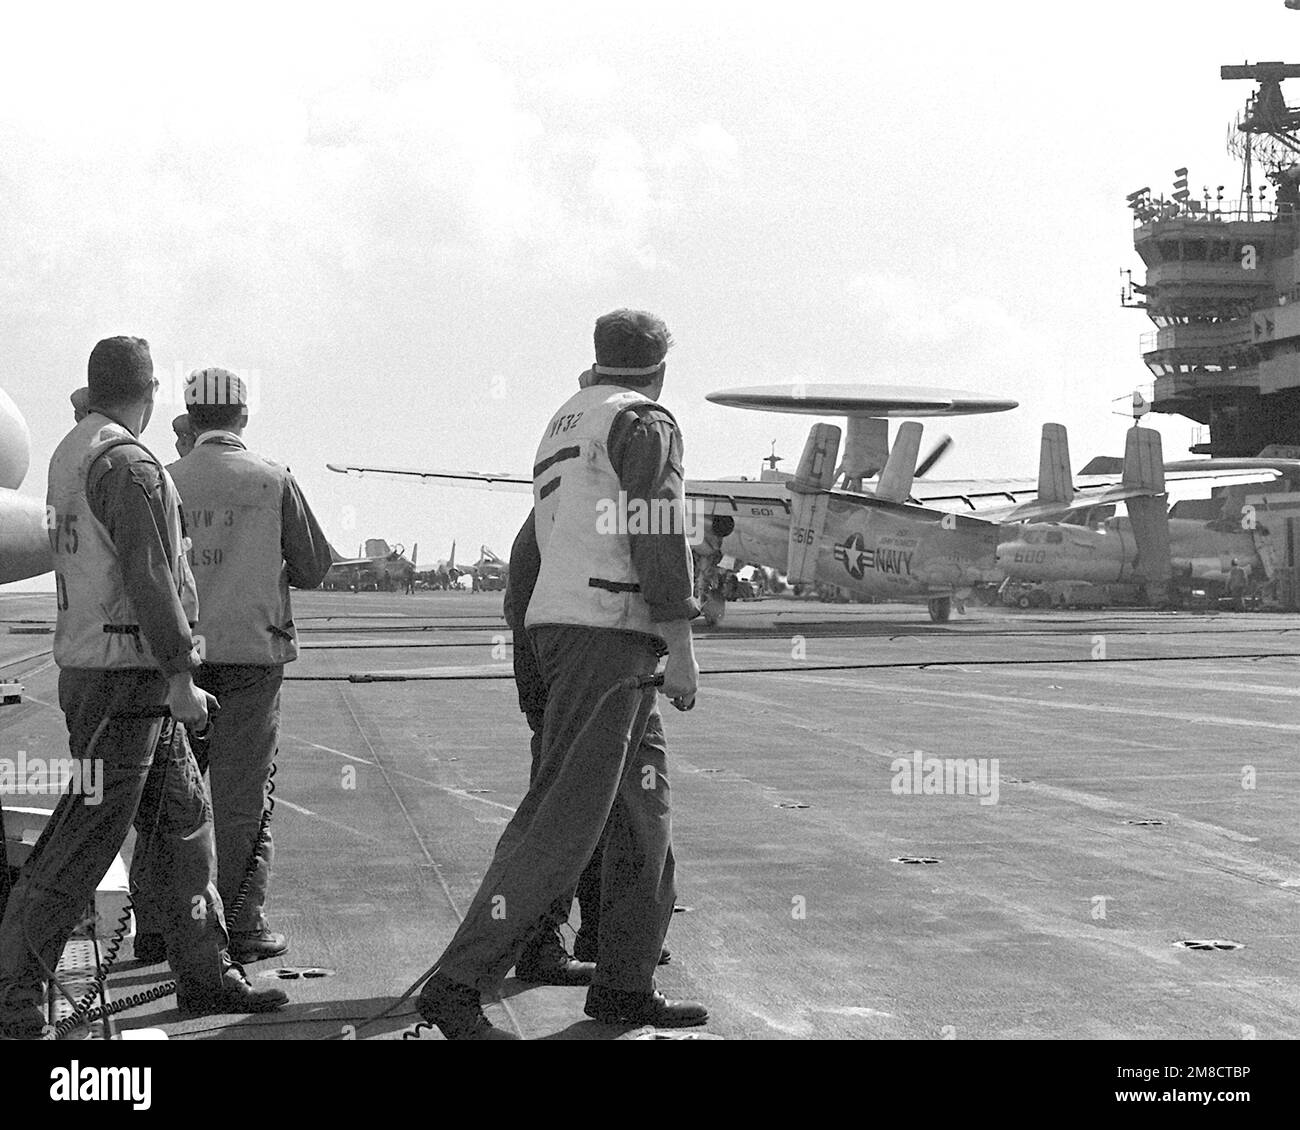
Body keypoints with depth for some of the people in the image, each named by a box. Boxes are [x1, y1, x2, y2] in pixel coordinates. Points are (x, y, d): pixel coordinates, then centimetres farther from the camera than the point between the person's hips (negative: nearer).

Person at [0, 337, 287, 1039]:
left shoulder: (71, 454, 14)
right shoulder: (127, 464, -16)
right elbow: (148, 578, -21)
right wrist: (179, 678, -19)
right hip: (122, 675, -10)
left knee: (183, 818, 14)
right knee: (84, 843, -7)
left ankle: (205, 974, 20)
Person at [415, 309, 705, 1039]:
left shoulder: (564, 424, 23)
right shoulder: (645, 423, -5)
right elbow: (660, 535, -15)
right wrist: (681, 646, -15)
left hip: (559, 624, 10)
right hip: (606, 631, -10)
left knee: (644, 809, 14)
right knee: (565, 818, -14)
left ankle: (625, 986, 17)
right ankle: (459, 985, -18)